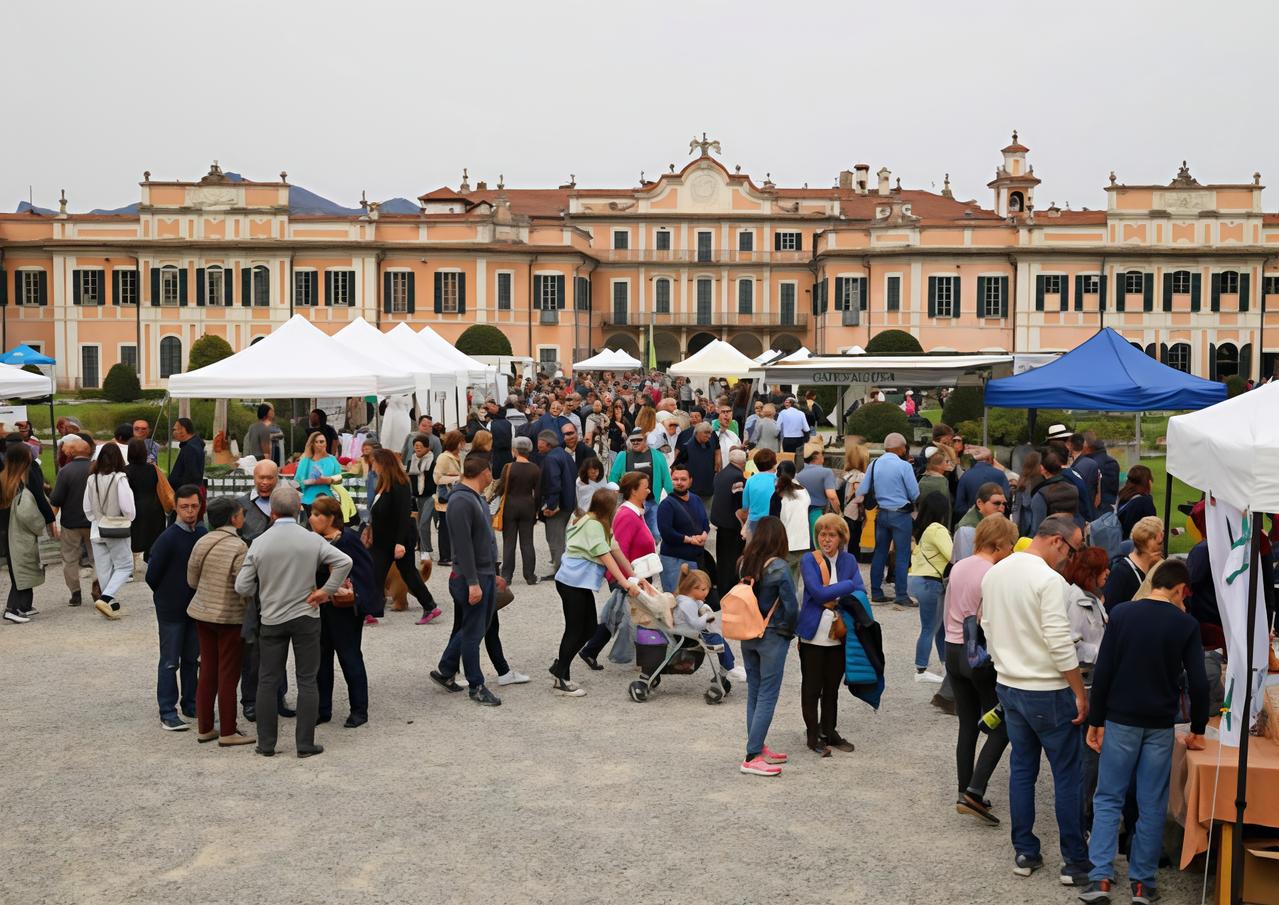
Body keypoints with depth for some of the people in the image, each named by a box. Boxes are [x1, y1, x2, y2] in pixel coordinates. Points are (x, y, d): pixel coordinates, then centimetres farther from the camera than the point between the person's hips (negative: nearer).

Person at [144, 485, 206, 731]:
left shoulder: (203, 535, 1)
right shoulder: (168, 539, -15)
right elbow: (152, 575, -9)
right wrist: (166, 596, 3)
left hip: (196, 607, 5)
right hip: (171, 610, -5)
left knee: (192, 659, 14)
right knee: (170, 662, 1)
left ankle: (190, 704, 25)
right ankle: (167, 712, 7)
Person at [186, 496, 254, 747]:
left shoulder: (202, 542, 2)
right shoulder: (239, 547, -18)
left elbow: (191, 580, 9)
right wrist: (250, 609, -2)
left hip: (202, 613, 6)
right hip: (230, 617, -6)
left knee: (207, 672, 15)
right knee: (228, 675, 3)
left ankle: (204, 728, 22)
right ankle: (228, 733, 10)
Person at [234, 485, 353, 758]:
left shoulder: (259, 543, -7)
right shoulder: (312, 540, -8)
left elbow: (242, 587, -5)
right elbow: (344, 562, -18)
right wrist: (327, 590, -8)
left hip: (271, 619, 1)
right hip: (306, 616, -1)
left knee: (267, 681, 11)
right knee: (307, 681, 6)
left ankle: (266, 744, 15)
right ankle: (306, 744, 6)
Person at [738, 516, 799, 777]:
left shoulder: (744, 563, -1)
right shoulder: (778, 568, -18)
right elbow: (791, 607, -17)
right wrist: (789, 631, 0)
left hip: (747, 635, 6)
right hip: (772, 637, -6)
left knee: (754, 693, 15)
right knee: (767, 696, 0)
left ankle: (758, 748, 25)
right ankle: (752, 757, -1)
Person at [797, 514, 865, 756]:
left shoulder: (849, 560, 6)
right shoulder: (809, 561, -7)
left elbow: (861, 592, -5)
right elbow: (818, 593, -19)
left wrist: (833, 597, -20)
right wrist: (847, 585, -14)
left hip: (839, 635, 4)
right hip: (814, 634, -4)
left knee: (832, 686, 15)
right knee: (812, 688, 5)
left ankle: (829, 731, 28)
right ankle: (813, 736, 15)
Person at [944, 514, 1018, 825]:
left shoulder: (958, 567, 6)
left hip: (953, 651, 7)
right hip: (982, 656, -7)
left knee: (967, 725, 15)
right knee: (1001, 727, 4)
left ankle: (965, 792, 20)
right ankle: (975, 792, -5)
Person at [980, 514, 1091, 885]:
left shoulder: (994, 573, 6)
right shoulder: (1048, 580, -19)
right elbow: (1060, 644, -22)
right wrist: (1080, 694, -14)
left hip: (1008, 687, 7)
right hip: (1047, 691, -7)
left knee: (1021, 770, 15)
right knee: (1068, 777, 4)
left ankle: (1025, 853, 21)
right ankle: (1075, 863, 11)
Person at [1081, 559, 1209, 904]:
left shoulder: (1120, 613, -3)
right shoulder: (1186, 624, -4)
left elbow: (1103, 672, -5)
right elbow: (1198, 682, -6)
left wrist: (1095, 721, 1)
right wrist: (1197, 729, 7)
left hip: (1120, 720, 0)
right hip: (1160, 726, 0)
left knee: (1108, 799, 7)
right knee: (1152, 805, 8)